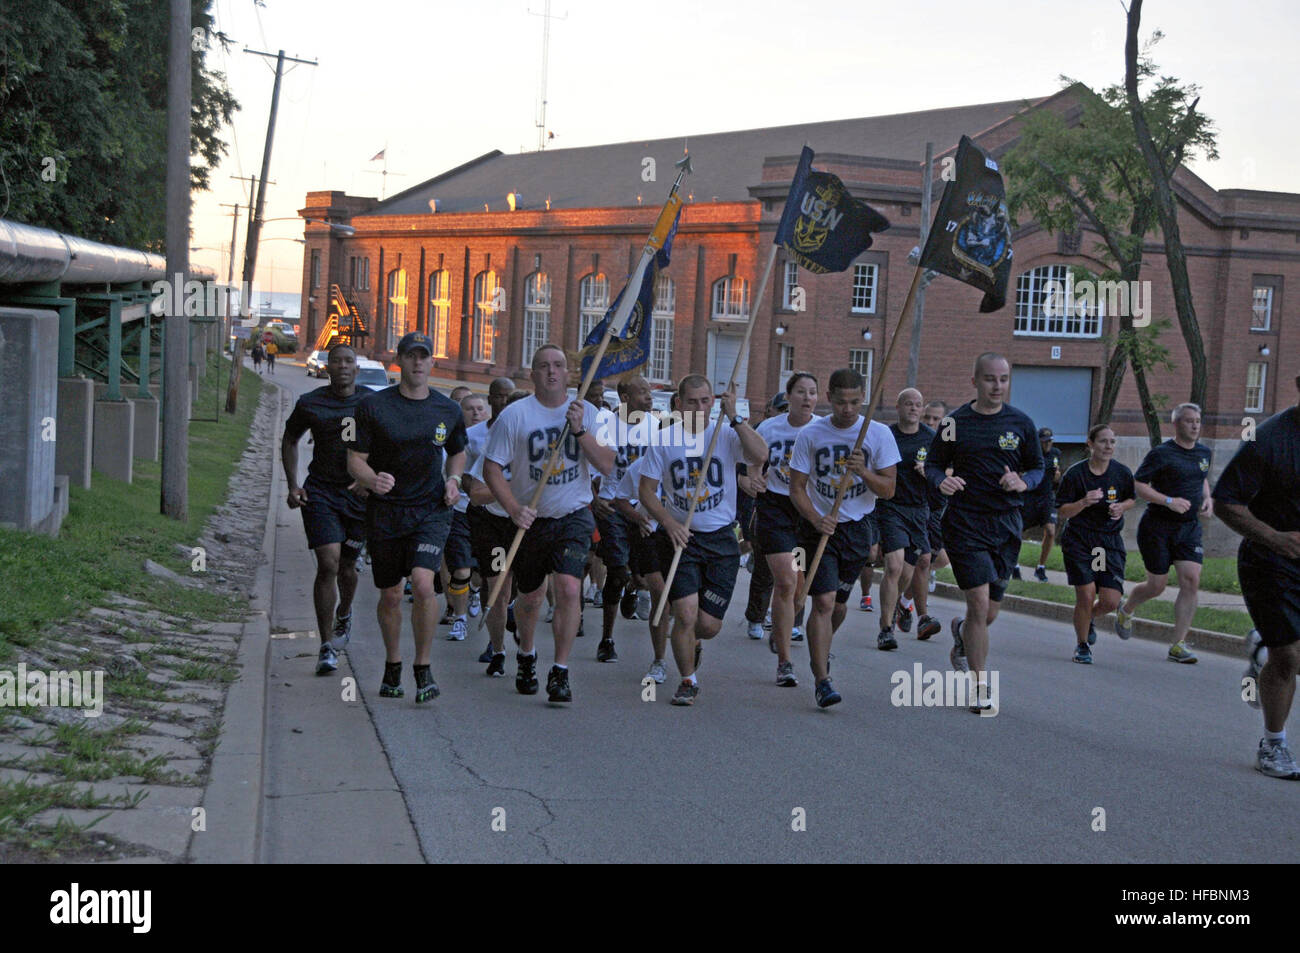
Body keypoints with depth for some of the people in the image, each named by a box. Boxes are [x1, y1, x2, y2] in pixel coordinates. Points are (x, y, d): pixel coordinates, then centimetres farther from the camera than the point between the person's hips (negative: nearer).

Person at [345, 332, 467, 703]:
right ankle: (392, 667, 30)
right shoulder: (373, 406, -3)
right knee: (390, 595, 8)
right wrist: (372, 480, -24)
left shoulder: (448, 410, 4)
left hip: (431, 510, 0)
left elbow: (458, 452, 23)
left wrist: (453, 480, 3)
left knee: (423, 584, -19)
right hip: (384, 512, 0)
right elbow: (355, 460, -3)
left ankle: (423, 669, -5)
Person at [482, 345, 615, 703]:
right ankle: (526, 657, 43)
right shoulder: (515, 415, -6)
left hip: (574, 516, 0)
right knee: (530, 597, 13)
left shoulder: (587, 412, 1)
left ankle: (560, 673, -8)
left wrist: (580, 430, -19)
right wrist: (514, 509, -19)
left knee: (569, 589, -18)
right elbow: (492, 468, -6)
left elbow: (607, 465, -6)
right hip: (530, 519, 0)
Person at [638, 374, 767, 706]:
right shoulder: (665, 440, -1)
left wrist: (735, 418, -25)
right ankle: (688, 681, 12)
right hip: (679, 538, 0)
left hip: (721, 541, 0)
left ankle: (691, 642, 39)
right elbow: (646, 490, 1)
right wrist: (669, 523, -13)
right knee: (686, 614, -11)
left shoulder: (727, 434, -3)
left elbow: (760, 456, -21)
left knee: (709, 625, 1)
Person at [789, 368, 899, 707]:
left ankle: (820, 651, 44)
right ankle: (822, 679, -11)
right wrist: (816, 519, -19)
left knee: (839, 605, 14)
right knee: (824, 602, -15)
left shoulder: (879, 434, -2)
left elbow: (888, 490, -1)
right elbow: (797, 488, -2)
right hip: (819, 526, -2)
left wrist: (864, 472, -21)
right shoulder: (810, 434, -4)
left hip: (858, 528, 2)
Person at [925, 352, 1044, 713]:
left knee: (989, 613, 8)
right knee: (979, 602, -12)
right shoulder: (956, 422, -1)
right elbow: (932, 464, 8)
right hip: (964, 522, -3)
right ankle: (980, 689, -1)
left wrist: (1024, 482, -9)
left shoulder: (1021, 423, 4)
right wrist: (942, 481, -15)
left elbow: (1037, 466, 13)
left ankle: (962, 633, 46)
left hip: (1006, 524, 3)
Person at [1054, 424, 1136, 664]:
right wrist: (1084, 502, -23)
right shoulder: (1075, 474, -9)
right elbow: (1062, 512, -5)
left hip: (1110, 542, 3)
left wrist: (1121, 507, -6)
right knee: (1086, 595, -10)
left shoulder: (1122, 473, -1)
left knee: (1111, 601, -5)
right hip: (1078, 541, -3)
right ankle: (1082, 646, 14)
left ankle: (1090, 618, 31)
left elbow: (1132, 499, 17)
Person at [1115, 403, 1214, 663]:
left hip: (1189, 526, 5)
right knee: (1156, 586, 1)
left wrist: (1207, 498, 8)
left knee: (1191, 581, -11)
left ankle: (1178, 645, -6)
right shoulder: (1161, 453, -11)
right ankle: (1126, 610, 36)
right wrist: (1169, 501, -23)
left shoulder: (1205, 453, 9)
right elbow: (1137, 484, -13)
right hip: (1157, 526, -5)